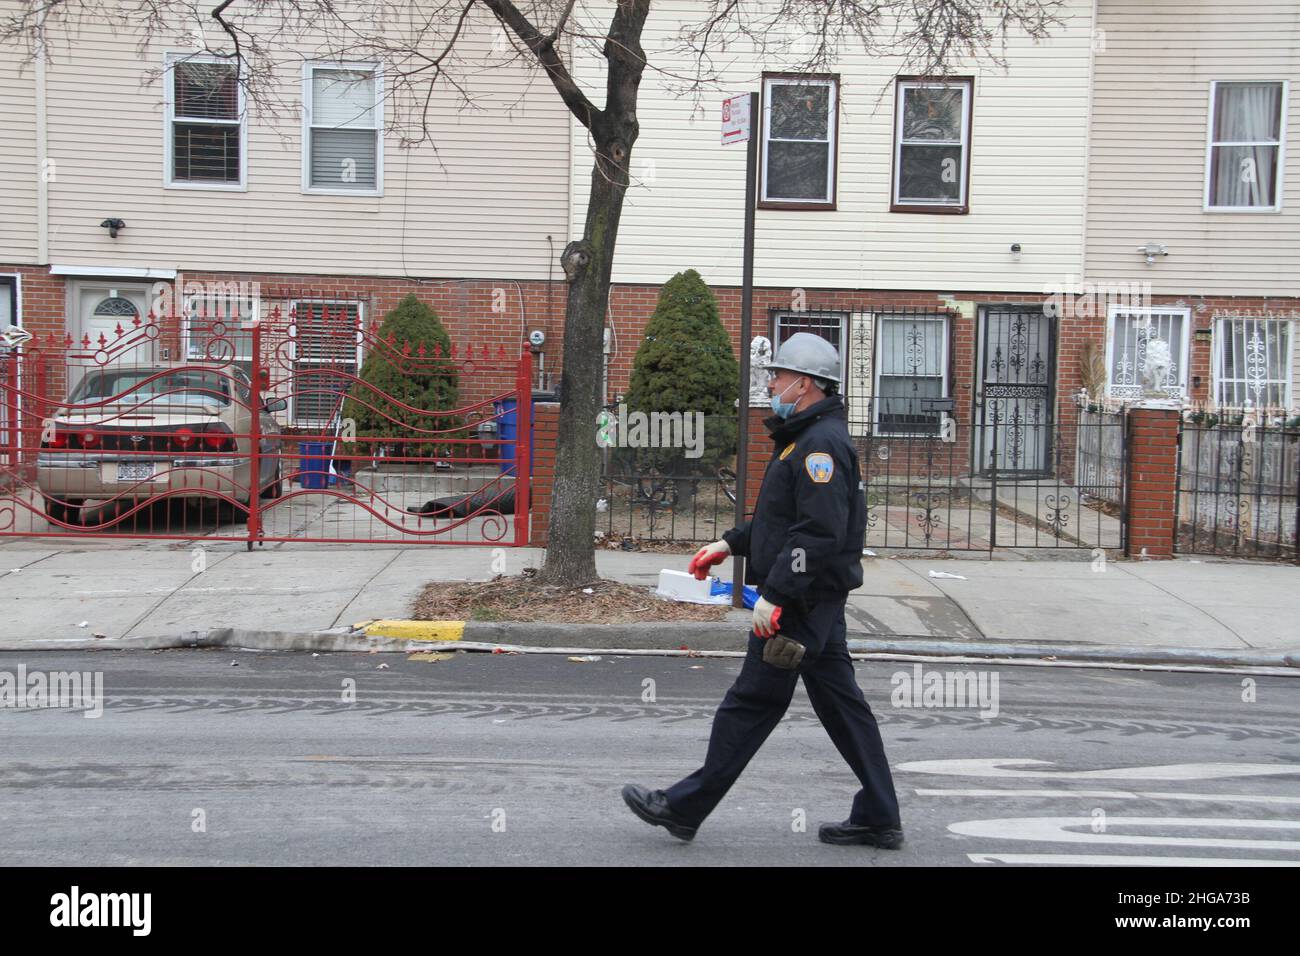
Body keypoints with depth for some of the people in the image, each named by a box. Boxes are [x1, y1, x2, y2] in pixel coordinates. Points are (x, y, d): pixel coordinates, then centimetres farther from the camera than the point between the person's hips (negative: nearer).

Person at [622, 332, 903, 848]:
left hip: (802, 600, -11)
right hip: (816, 599, 11)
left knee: (751, 703, -2)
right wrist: (730, 543, 21)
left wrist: (774, 595, -26)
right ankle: (878, 818, 19)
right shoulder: (807, 438, 17)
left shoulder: (822, 443, -17)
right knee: (840, 702, 12)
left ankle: (683, 807, 9)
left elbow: (820, 531, -26)